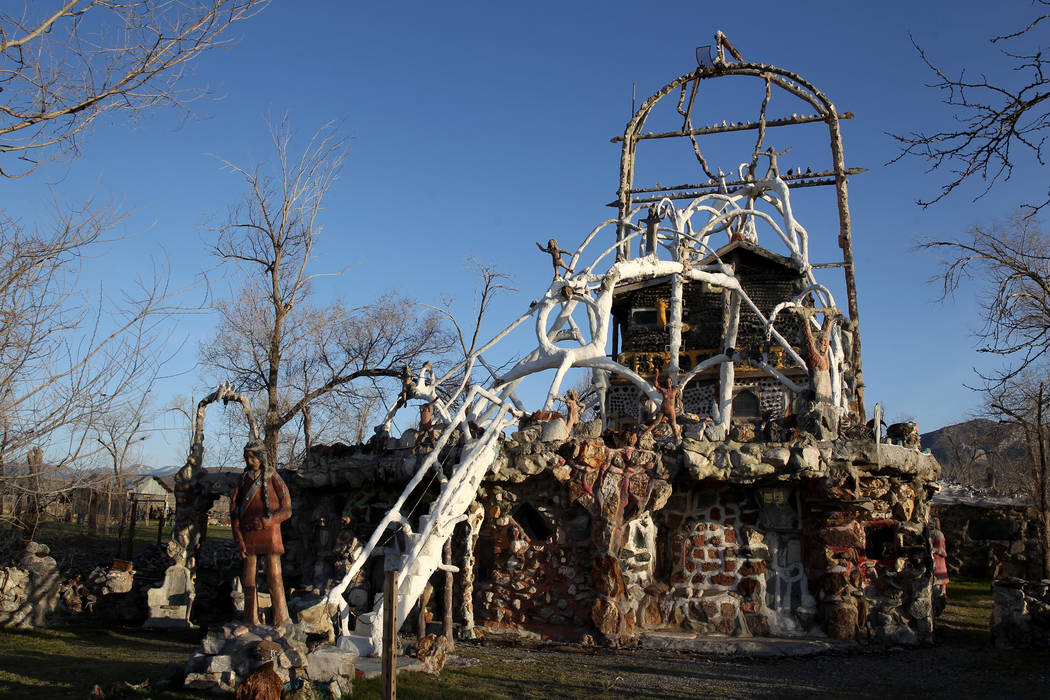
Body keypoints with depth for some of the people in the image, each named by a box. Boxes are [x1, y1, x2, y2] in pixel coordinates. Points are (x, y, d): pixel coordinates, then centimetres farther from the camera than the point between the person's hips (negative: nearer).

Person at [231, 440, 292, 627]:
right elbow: (234, 508, 7)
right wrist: (238, 537, -2)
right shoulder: (245, 479, 9)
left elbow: (286, 510, 0)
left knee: (274, 576, -7)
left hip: (269, 533, -3)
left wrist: (266, 521, -16)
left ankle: (281, 619, 0)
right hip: (249, 535, 3)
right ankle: (251, 620, 12)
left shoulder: (274, 479, 0)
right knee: (249, 577, 4)